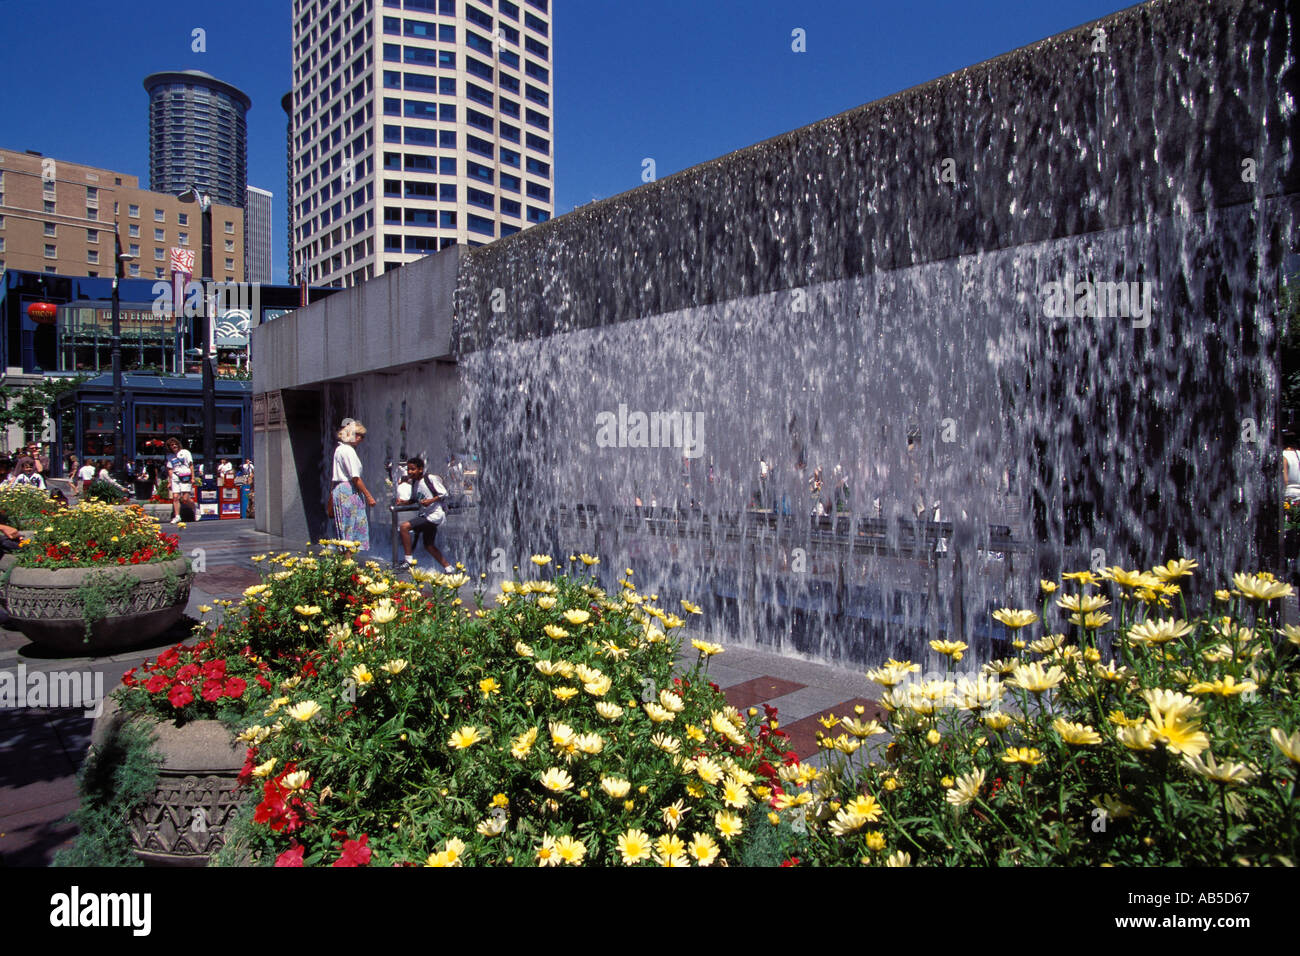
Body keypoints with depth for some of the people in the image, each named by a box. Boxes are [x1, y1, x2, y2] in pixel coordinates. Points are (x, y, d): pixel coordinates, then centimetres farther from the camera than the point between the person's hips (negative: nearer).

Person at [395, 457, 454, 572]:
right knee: (429, 546, 15)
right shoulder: (413, 482, 10)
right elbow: (414, 500, 18)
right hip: (425, 515, 9)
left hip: (434, 515, -9)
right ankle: (448, 567, 25)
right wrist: (404, 501, -1)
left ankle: (409, 560, -14)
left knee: (404, 527, -18)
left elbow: (444, 494, -11)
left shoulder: (431, 478, -12)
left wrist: (431, 500, -24)